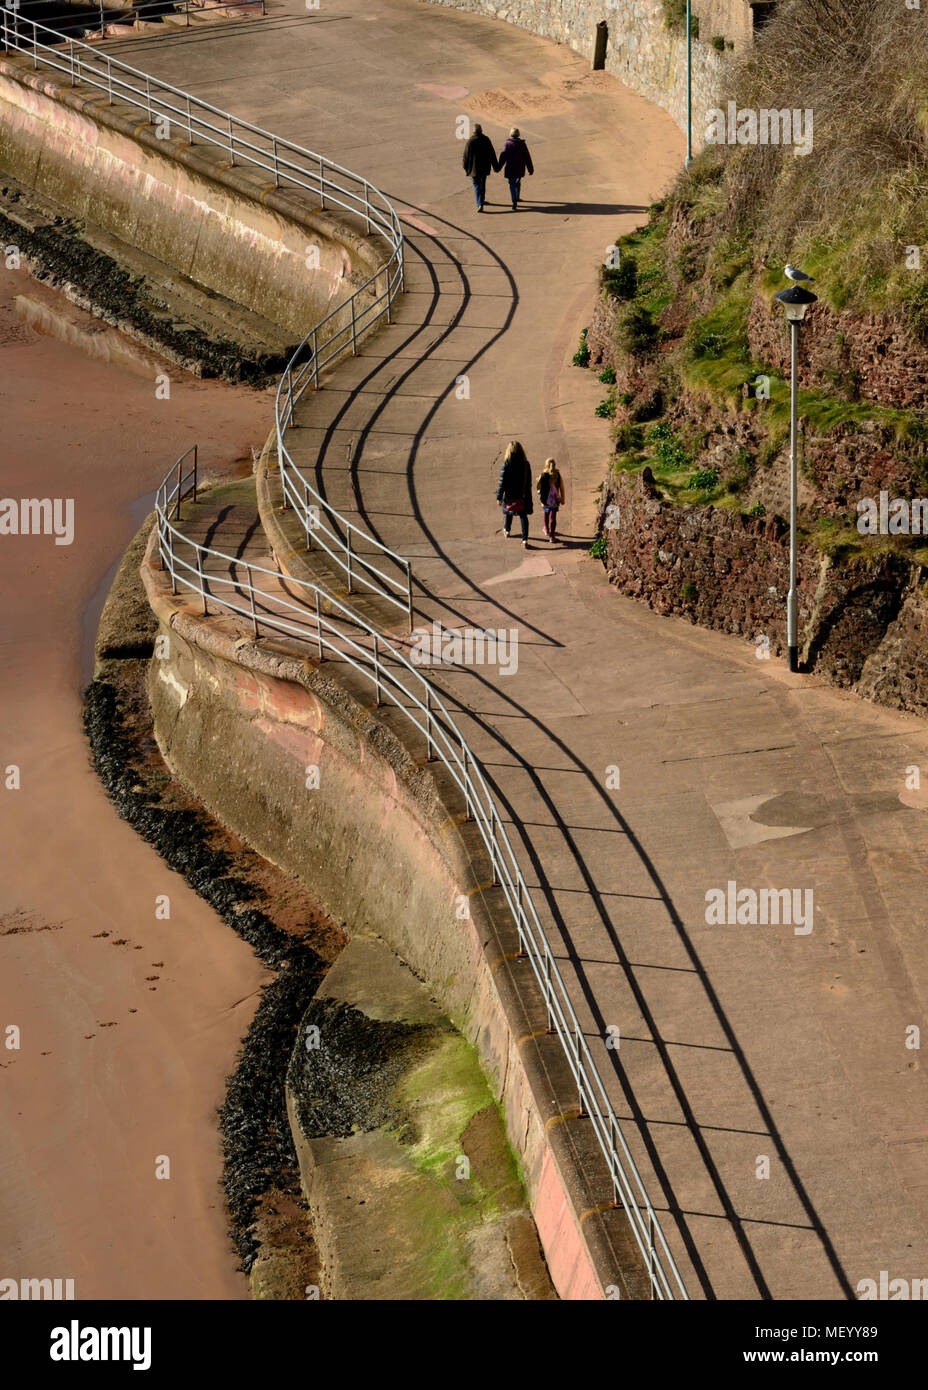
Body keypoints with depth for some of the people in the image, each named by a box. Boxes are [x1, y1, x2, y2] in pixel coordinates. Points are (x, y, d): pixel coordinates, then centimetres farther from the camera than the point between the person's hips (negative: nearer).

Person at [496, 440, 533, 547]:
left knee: (508, 512, 25)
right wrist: (527, 494, 15)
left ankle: (507, 530, 48)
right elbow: (529, 482, 0)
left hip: (510, 495, -1)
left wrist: (499, 497, -7)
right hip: (523, 496, 1)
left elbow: (502, 482, -14)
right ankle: (525, 540, -2)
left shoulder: (506, 465, -18)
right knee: (523, 516, 7)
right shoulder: (526, 464, -10)